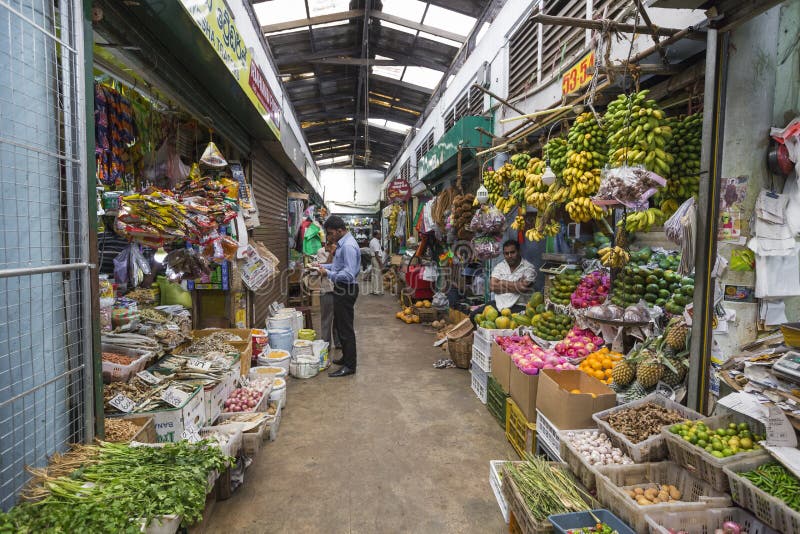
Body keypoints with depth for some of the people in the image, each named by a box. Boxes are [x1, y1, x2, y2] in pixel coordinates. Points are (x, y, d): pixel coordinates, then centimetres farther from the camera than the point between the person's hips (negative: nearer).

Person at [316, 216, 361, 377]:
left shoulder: (348, 246, -22)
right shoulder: (342, 243, 11)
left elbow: (348, 274, -28)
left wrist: (328, 274, -20)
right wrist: (324, 266, 9)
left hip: (346, 290, -11)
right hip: (341, 289, 11)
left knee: (345, 328, -3)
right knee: (339, 324, 20)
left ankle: (350, 365, 8)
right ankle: (347, 357, 34)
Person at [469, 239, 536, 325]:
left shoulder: (528, 268, -2)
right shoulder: (499, 266, 10)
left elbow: (523, 288, -16)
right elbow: (492, 286, -4)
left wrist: (501, 283, -6)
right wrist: (515, 286, -9)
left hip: (518, 306, -4)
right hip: (499, 303, 4)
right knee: (474, 315, -11)